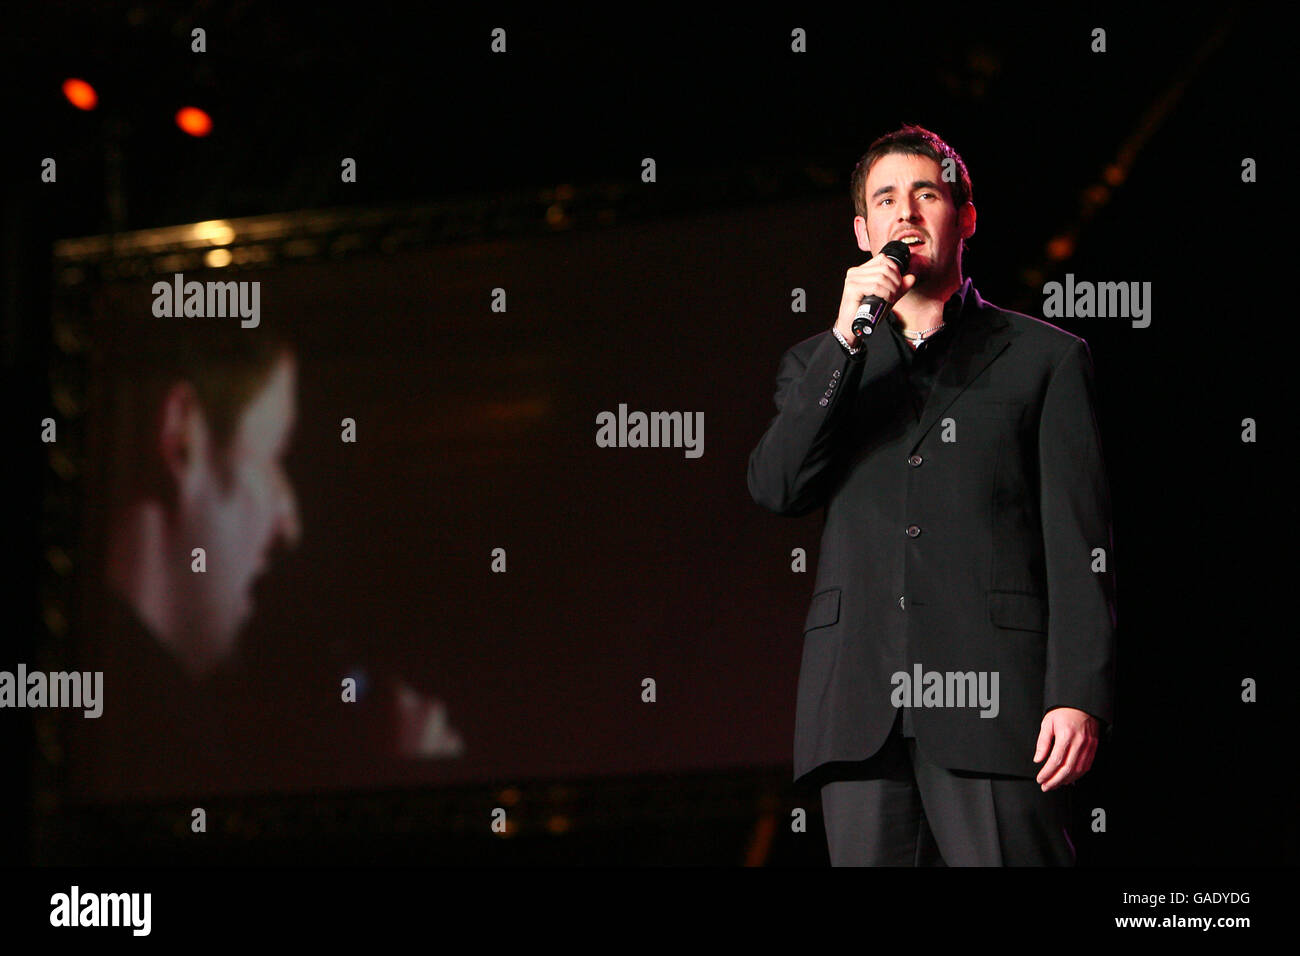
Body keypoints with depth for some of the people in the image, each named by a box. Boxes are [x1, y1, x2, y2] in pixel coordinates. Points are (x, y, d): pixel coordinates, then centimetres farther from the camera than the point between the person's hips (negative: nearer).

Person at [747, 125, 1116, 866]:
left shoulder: (1045, 358, 13)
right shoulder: (819, 364, 22)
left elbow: (1080, 541, 5)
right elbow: (777, 488, 3)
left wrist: (1080, 695, -8)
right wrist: (847, 338, -4)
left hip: (991, 706, -3)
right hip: (861, 712, 3)